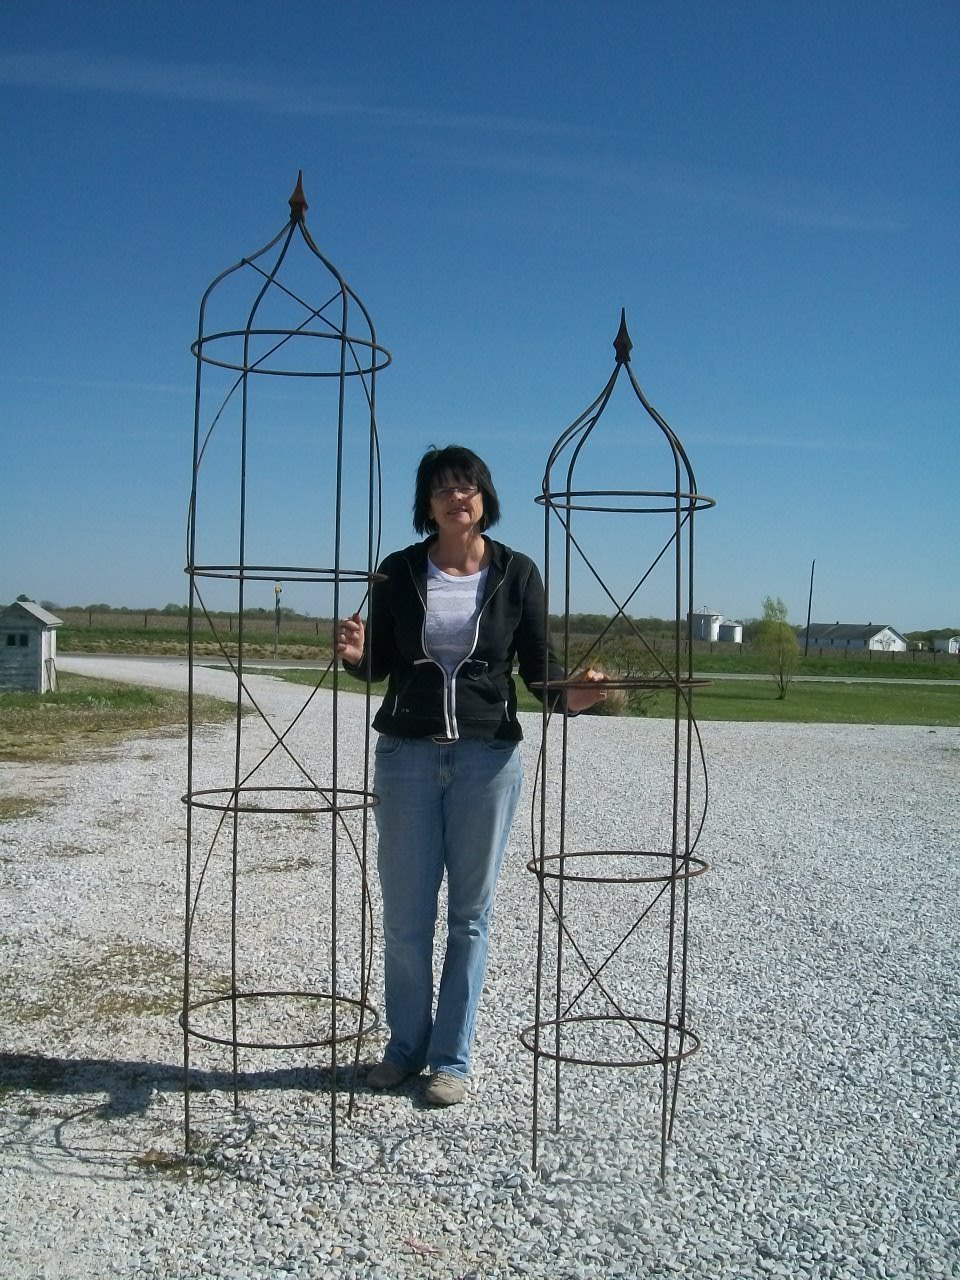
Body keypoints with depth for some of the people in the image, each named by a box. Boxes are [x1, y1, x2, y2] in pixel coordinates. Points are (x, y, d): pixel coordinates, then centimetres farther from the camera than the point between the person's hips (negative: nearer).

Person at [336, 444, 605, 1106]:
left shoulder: (517, 573, 1)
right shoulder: (400, 572, 2)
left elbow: (537, 664, 3)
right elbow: (378, 665, 7)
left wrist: (572, 693, -18)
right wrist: (355, 654, -16)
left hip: (488, 755, -1)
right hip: (406, 753, 1)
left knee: (470, 912, 6)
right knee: (406, 914, 5)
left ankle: (452, 1057, 19)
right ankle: (407, 1045, 25)